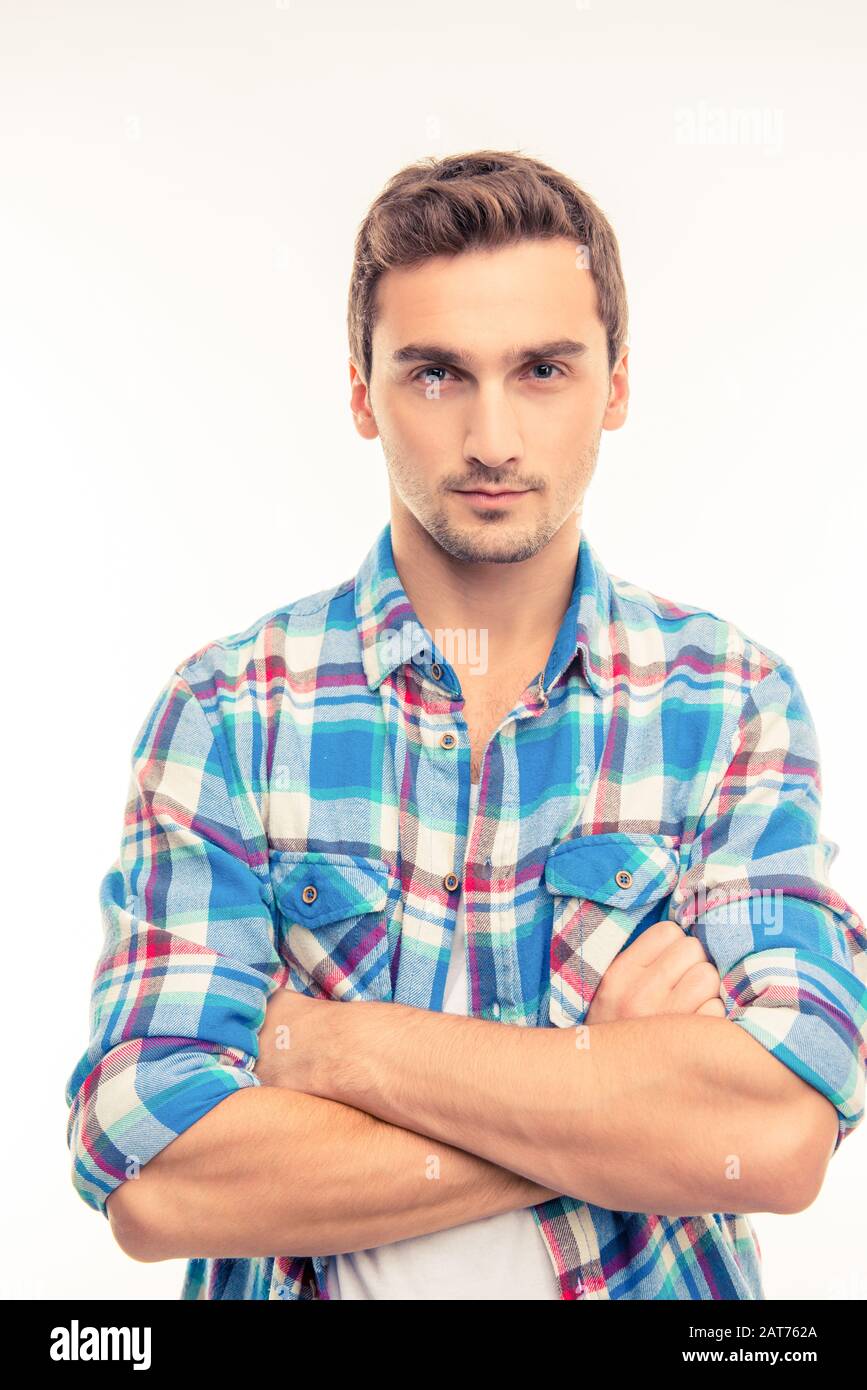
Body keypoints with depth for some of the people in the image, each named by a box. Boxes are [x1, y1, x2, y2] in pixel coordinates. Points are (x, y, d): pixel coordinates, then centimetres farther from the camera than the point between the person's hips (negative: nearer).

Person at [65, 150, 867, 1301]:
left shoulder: (733, 699, -10)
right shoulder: (226, 710, -12)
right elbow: (150, 1179, -20)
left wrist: (336, 1041, -22)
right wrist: (615, 1101, -23)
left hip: (656, 1284, 1)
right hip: (306, 1285, -1)